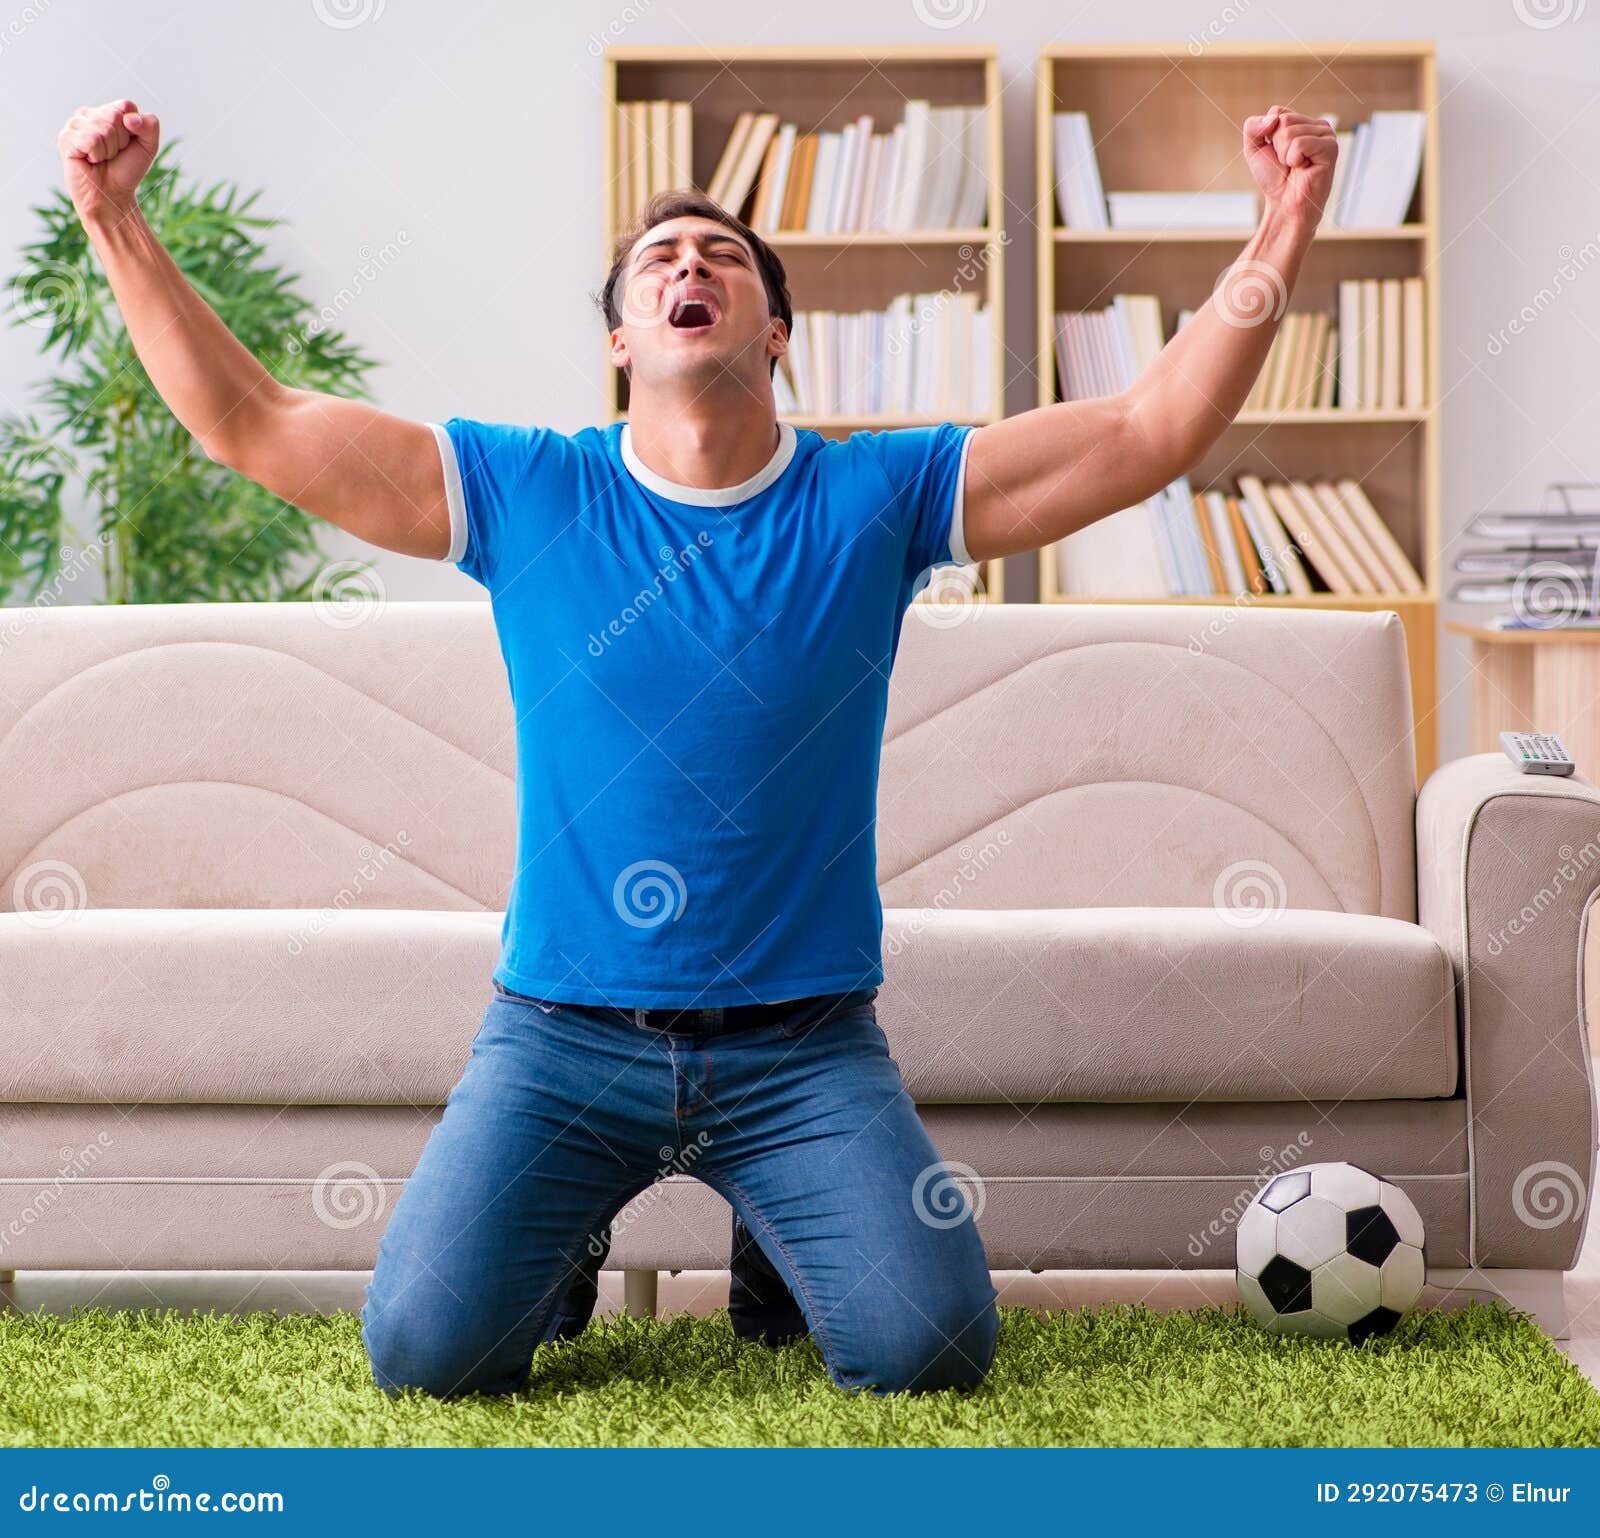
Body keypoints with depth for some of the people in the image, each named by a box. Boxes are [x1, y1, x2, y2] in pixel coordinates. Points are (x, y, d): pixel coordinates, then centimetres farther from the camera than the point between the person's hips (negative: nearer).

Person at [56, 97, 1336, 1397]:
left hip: (806, 1045, 0)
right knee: (425, 1349, -13)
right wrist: (117, 222, -10)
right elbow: (247, 422, -1)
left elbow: (1152, 431, -3)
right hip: (562, 1034, 0)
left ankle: (781, 1250, 22)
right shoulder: (522, 495, 0)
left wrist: (1284, 230, -12)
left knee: (926, 1348, -15)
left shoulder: (876, 498, 1)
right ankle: (558, 1245, 24)